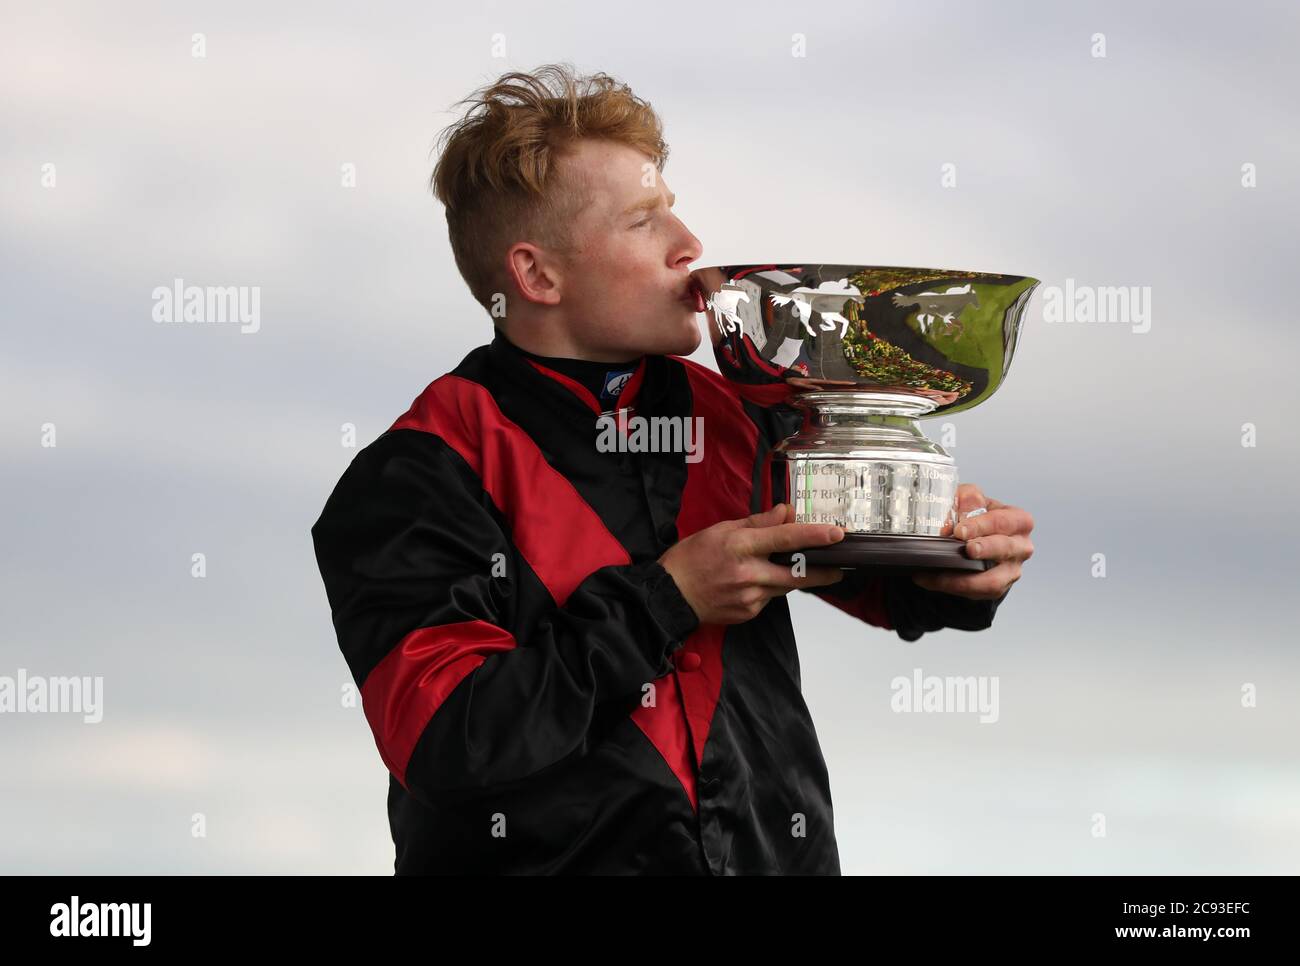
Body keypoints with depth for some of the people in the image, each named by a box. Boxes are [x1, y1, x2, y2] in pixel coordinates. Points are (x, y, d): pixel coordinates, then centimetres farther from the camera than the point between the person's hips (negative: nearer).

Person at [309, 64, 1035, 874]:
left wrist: (962, 569, 2)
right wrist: (665, 600, -12)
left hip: (777, 853, 5)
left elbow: (884, 578, 24)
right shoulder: (421, 474, -4)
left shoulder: (738, 420, 11)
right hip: (552, 856, -5)